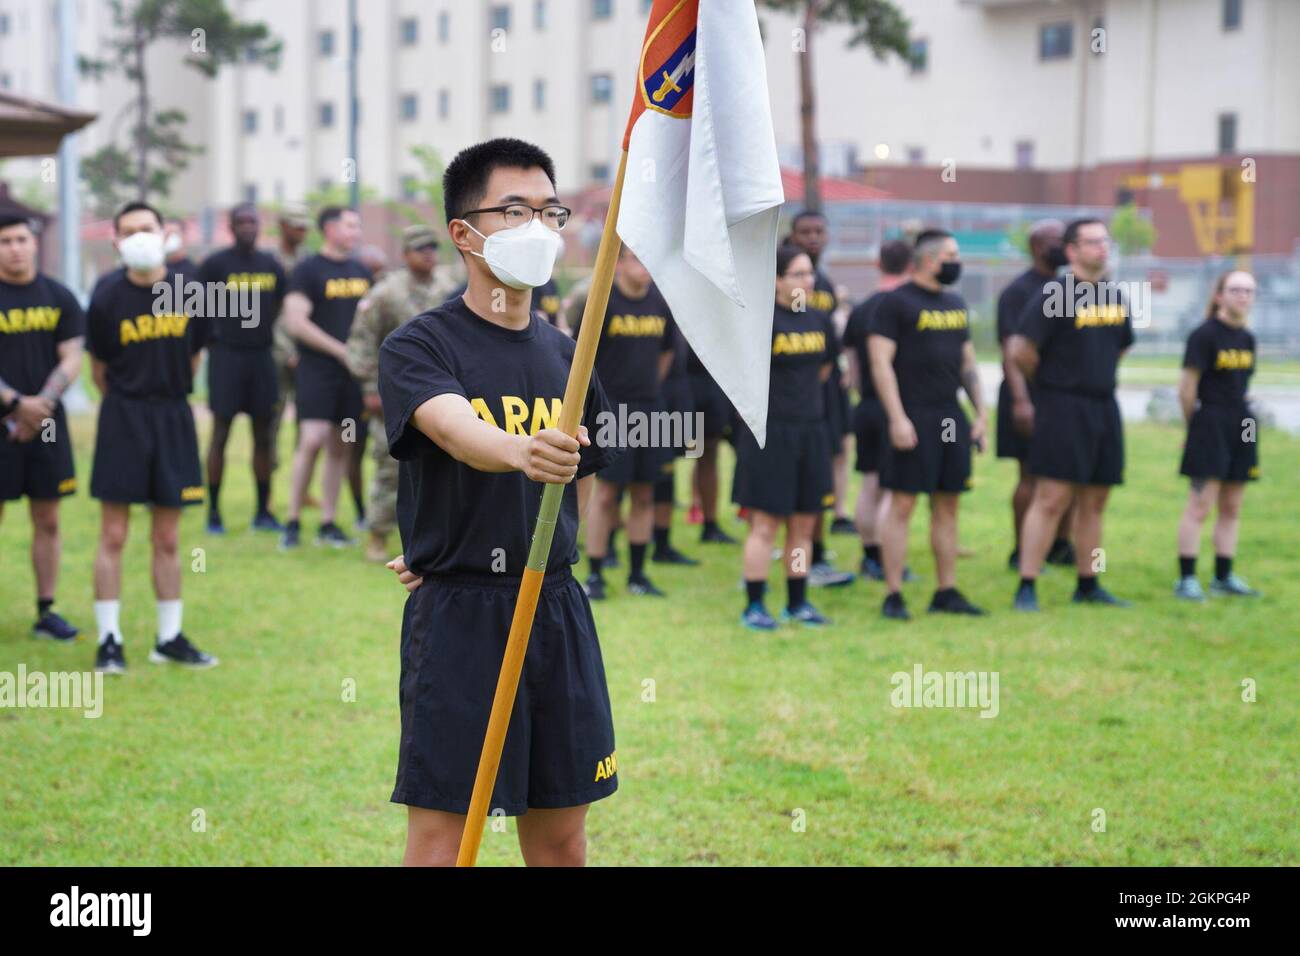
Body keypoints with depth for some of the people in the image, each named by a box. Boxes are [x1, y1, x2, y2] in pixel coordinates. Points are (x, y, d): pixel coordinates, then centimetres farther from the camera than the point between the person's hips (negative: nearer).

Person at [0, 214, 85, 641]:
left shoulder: (58, 297, 7)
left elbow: (72, 359, 4)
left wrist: (42, 404, -10)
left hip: (47, 422, 3)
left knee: (48, 520, 7)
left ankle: (46, 612, 15)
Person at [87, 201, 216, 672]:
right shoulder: (107, 299, -7)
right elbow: (100, 370, 3)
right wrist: (130, 405, 8)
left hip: (174, 419, 2)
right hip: (122, 419, -2)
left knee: (167, 540, 9)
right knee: (113, 536, -1)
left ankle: (170, 638, 18)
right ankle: (109, 640, 6)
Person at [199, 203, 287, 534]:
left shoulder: (271, 265, 11)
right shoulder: (215, 264, -4)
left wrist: (271, 339, 12)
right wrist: (215, 343, -4)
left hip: (261, 355, 5)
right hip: (227, 355, -5)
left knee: (263, 434, 7)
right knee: (221, 432, -3)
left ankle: (263, 511, 13)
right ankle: (213, 512, 2)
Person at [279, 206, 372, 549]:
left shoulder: (361, 273, 14)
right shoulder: (308, 271, -6)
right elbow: (296, 322, -14)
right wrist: (341, 350, -14)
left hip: (352, 371, 6)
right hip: (318, 369, -6)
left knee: (340, 446, 7)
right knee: (312, 441, -14)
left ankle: (328, 523, 14)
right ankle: (293, 521, -4)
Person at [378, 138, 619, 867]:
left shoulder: (566, 355, 10)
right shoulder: (419, 347, -7)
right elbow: (461, 434, -28)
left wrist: (529, 558, 10)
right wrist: (523, 453, -48)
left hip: (557, 608, 5)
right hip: (456, 616, -5)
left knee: (562, 833, 10)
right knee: (441, 832, -4)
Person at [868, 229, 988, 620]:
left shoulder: (956, 304, 16)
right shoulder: (896, 303, -6)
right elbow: (881, 363, -12)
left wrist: (980, 414, 14)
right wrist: (898, 419, -18)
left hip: (951, 417, 7)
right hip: (913, 418, -7)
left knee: (947, 506, 9)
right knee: (902, 504, -6)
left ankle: (947, 592, 15)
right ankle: (893, 595, -2)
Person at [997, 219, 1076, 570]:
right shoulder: (1018, 291, -8)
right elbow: (1011, 350, -14)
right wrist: (1020, 400, -22)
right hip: (1032, 398, -7)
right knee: (1030, 475, -3)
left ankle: (1061, 546, 19)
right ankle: (1021, 552, 5)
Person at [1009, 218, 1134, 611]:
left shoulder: (1115, 296, 12)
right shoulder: (1054, 295, -11)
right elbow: (1021, 350, -13)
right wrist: (1050, 381, 2)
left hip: (1104, 406, 7)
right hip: (1063, 409, -7)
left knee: (1094, 502, 12)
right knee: (1051, 499, -10)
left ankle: (1088, 585, 21)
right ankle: (1026, 589, -6)